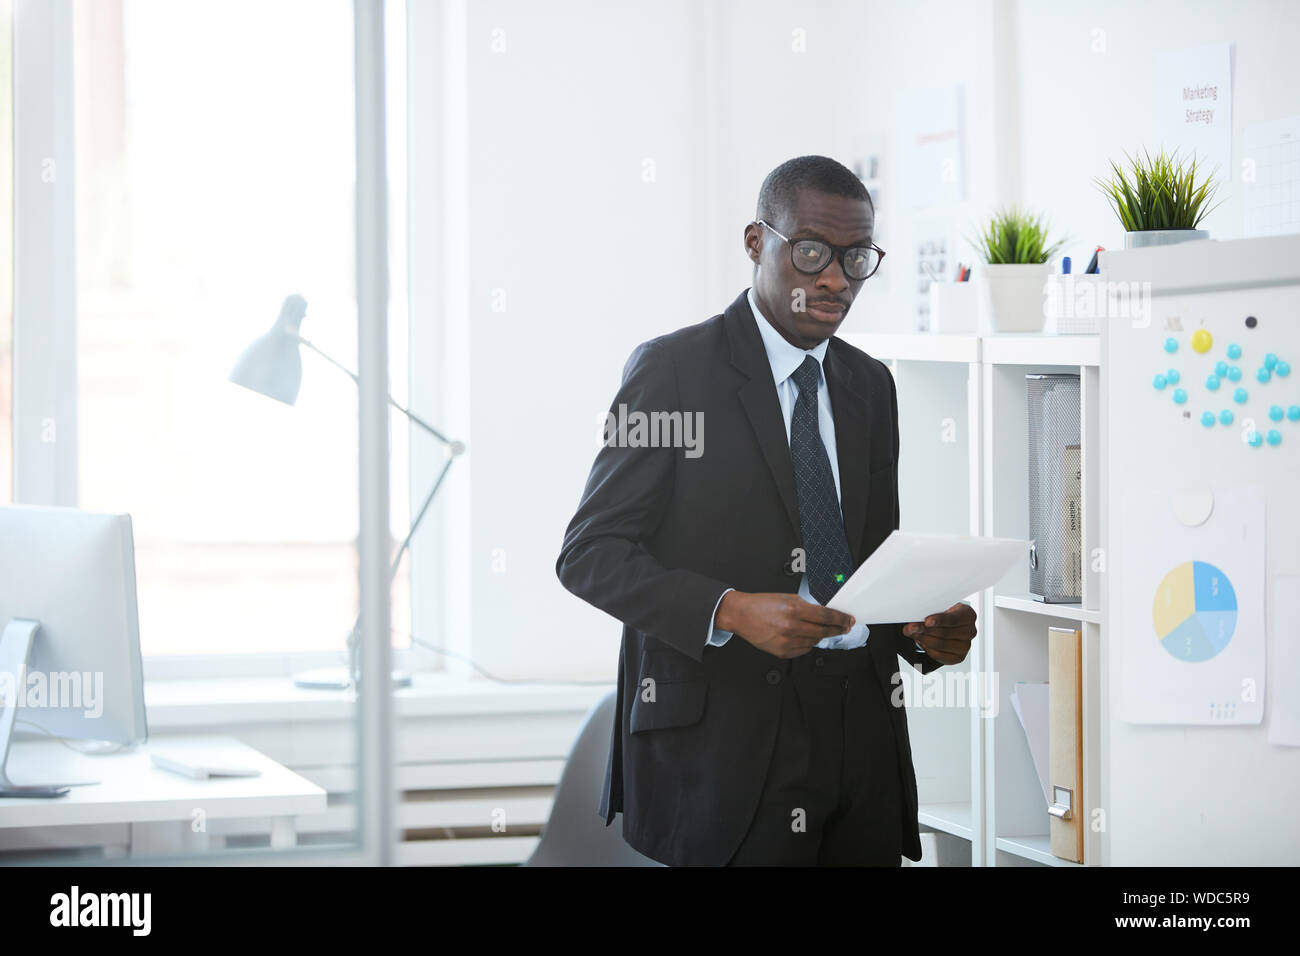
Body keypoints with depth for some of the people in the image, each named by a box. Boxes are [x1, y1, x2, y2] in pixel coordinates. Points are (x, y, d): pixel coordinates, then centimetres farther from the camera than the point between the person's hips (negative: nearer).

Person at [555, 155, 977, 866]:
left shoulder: (870, 384, 16)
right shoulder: (672, 368, -4)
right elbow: (589, 554, -8)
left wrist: (924, 632, -1)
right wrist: (729, 612, -22)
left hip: (863, 727, 6)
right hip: (724, 729, -6)